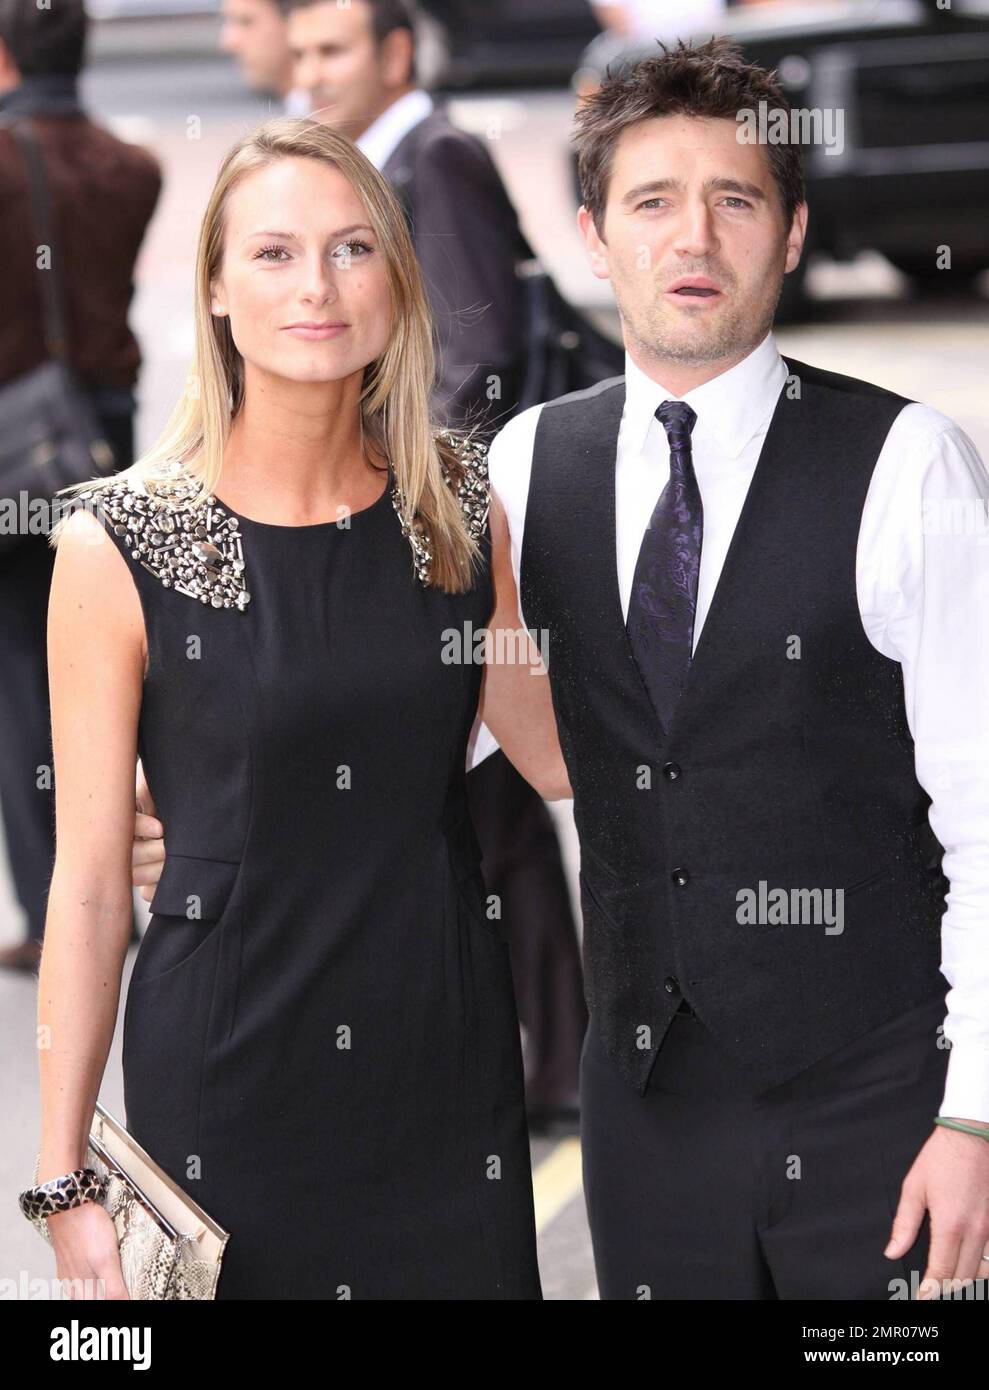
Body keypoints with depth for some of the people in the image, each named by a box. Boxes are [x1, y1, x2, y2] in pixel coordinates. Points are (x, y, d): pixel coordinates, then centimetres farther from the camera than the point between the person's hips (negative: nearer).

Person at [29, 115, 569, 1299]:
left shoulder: (459, 502, 2)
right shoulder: (119, 546, -9)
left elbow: (558, 755, 12)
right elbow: (89, 884, -6)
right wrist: (64, 1176, -6)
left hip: (448, 1060, 3)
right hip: (227, 1083, -3)